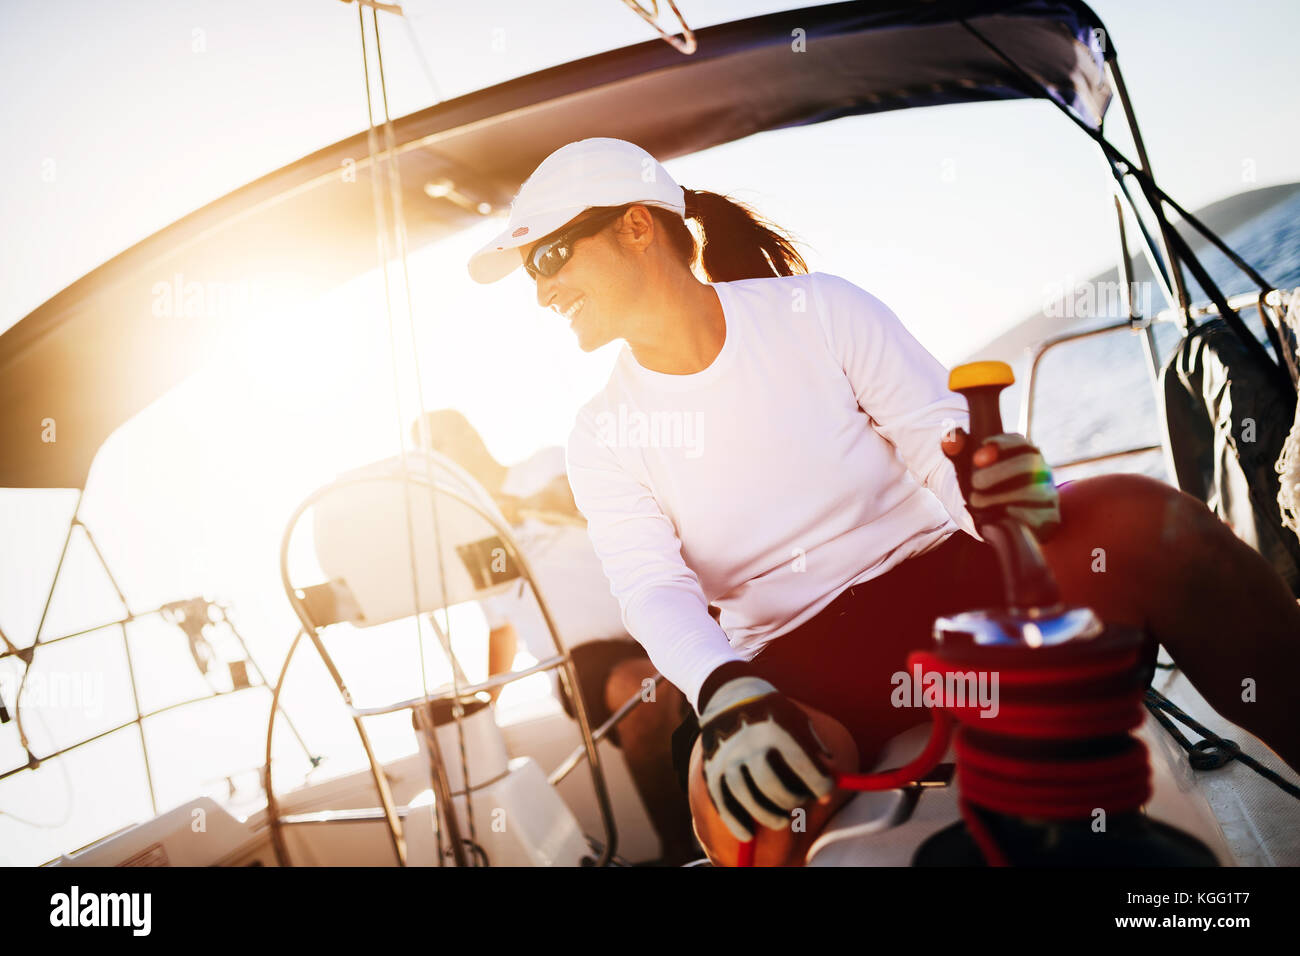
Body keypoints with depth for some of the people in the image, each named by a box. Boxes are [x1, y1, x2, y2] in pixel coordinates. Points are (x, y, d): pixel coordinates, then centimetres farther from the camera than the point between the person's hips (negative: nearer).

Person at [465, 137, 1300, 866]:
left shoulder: (817, 310, -1)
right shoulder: (602, 437, 3)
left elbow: (949, 443, -4)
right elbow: (653, 591, -10)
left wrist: (1006, 483, -29)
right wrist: (725, 691, -31)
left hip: (951, 573, 1)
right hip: (809, 668, 0)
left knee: (1139, 516, -28)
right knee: (737, 802, -34)